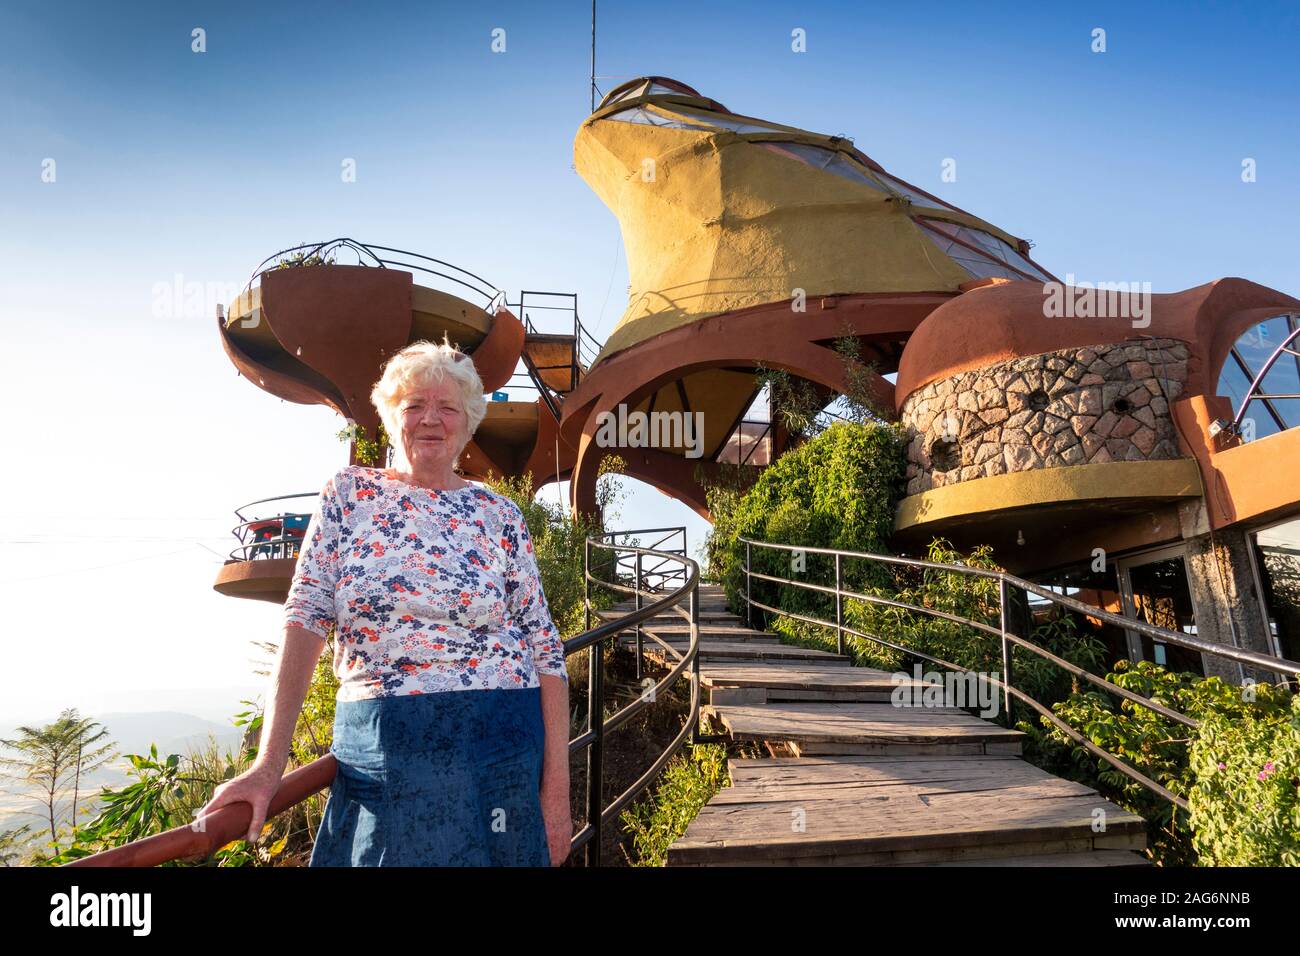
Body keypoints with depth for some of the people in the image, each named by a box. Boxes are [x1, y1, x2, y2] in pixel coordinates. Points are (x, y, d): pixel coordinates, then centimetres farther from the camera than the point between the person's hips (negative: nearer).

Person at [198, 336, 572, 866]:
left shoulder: (499, 515, 1)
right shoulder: (348, 494, 3)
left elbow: (544, 648, -1)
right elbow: (304, 621, -4)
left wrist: (556, 790, -6)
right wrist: (268, 767, -12)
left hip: (498, 752, 0)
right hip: (375, 755, 0)